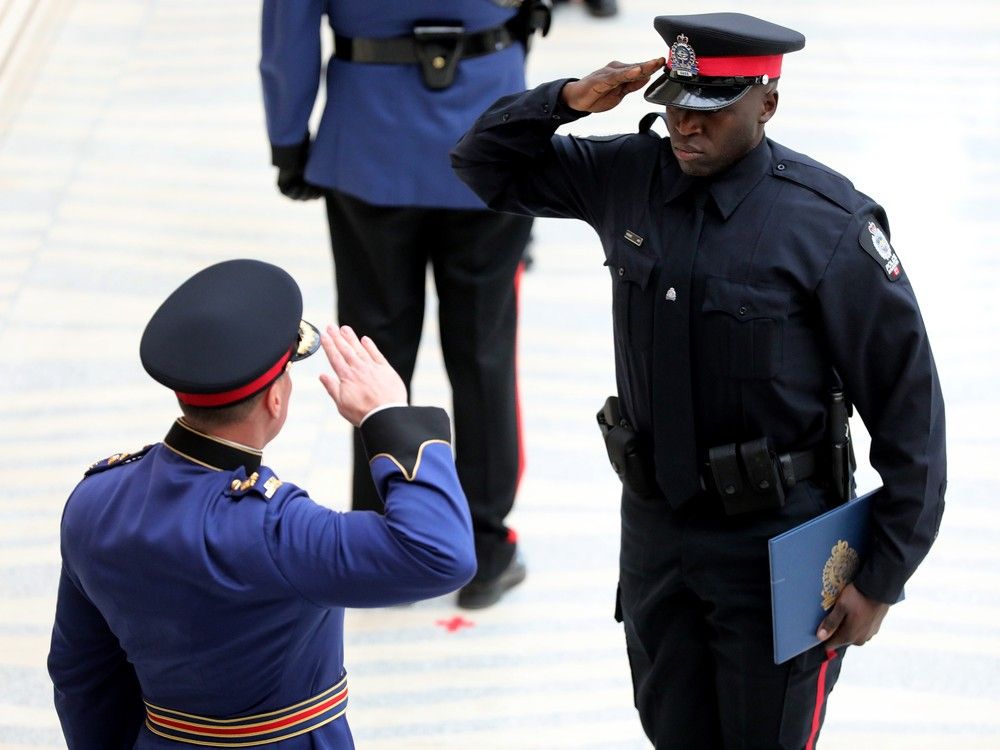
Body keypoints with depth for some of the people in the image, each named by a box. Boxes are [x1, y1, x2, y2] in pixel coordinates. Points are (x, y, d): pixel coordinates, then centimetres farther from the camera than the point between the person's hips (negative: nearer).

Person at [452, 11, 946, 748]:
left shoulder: (829, 226, -19)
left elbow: (909, 406, -14)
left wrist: (883, 578, -12)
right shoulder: (628, 177, -4)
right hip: (655, 524, 5)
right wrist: (569, 99, -12)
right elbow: (485, 163, 8)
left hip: (776, 545, -5)